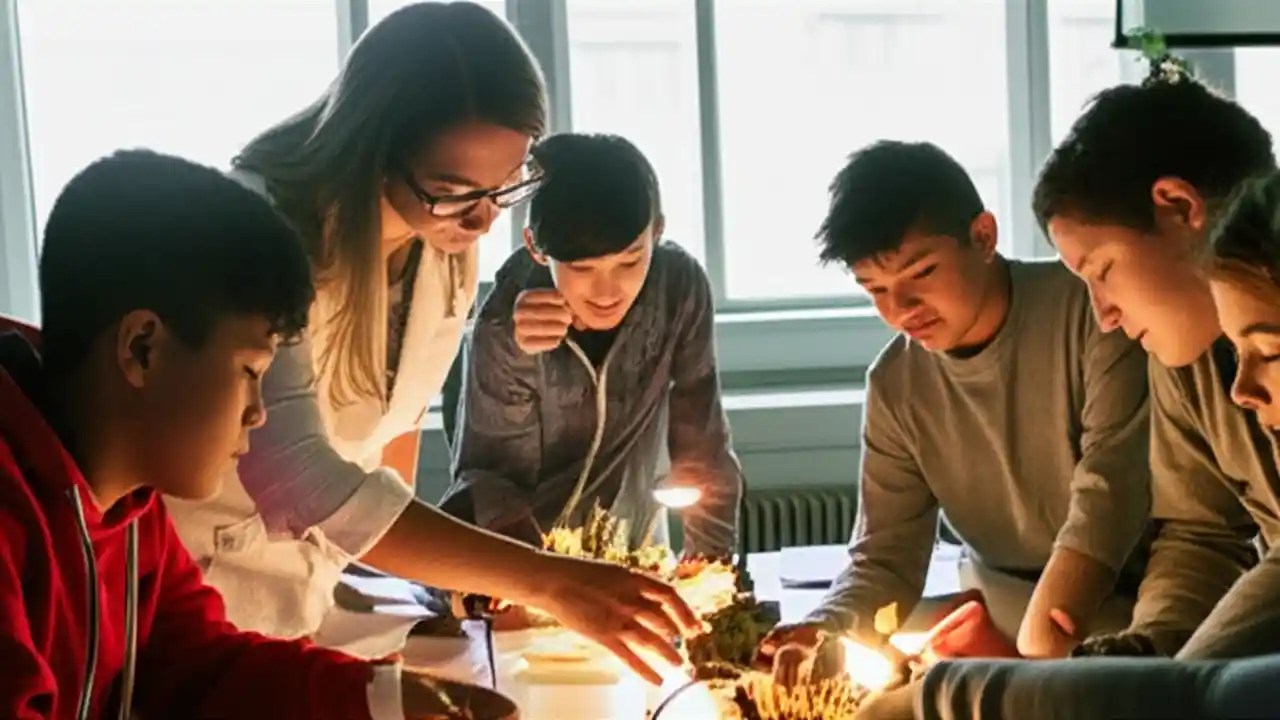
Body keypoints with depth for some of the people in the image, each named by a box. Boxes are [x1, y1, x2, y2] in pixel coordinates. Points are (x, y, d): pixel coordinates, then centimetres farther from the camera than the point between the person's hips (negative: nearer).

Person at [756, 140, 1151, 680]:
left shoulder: (1086, 308, -15)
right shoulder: (894, 385, 0)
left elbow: (1108, 497, -20)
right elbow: (885, 558, 2)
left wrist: (1035, 654, -25)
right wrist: (827, 631, -19)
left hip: (1122, 605, -4)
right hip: (994, 614, 5)